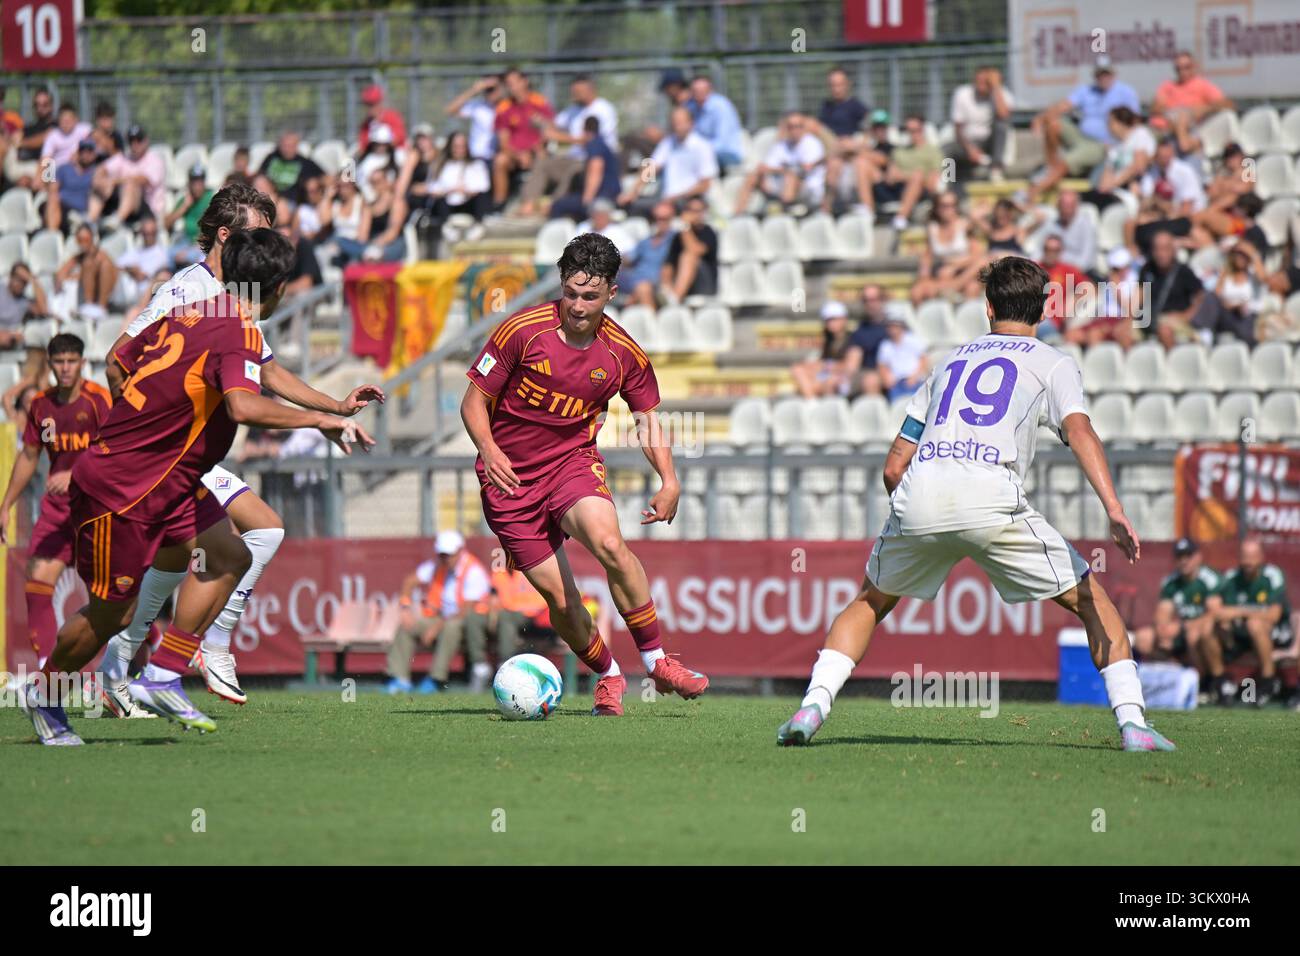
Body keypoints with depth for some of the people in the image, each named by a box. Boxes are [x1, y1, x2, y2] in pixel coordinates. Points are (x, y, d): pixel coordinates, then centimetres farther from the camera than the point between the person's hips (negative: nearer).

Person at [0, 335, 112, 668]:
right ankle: (45, 665, -7)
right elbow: (28, 457, 19)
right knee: (37, 581, -7)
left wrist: (75, 475, -33)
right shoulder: (41, 404, 8)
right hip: (57, 504, 5)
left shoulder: (98, 399, -10)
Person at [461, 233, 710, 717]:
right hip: (511, 476, 0)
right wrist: (488, 449, -24)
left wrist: (669, 481, -3)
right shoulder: (521, 331, -12)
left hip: (573, 461, 1)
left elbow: (647, 418, 11)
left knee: (609, 544, -30)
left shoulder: (623, 353, -3)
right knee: (559, 597, -4)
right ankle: (608, 677, 22)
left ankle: (657, 663, -18)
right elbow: (474, 401, -5)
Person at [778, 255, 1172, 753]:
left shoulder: (951, 360, 31)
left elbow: (894, 467, 27)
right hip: (991, 496, -3)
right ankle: (1132, 721, -2)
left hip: (918, 494, 3)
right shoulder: (1052, 363, 19)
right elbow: (1079, 431, -3)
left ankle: (813, 705, 8)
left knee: (870, 602, 26)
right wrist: (1115, 511, -13)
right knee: (1092, 600, 11)